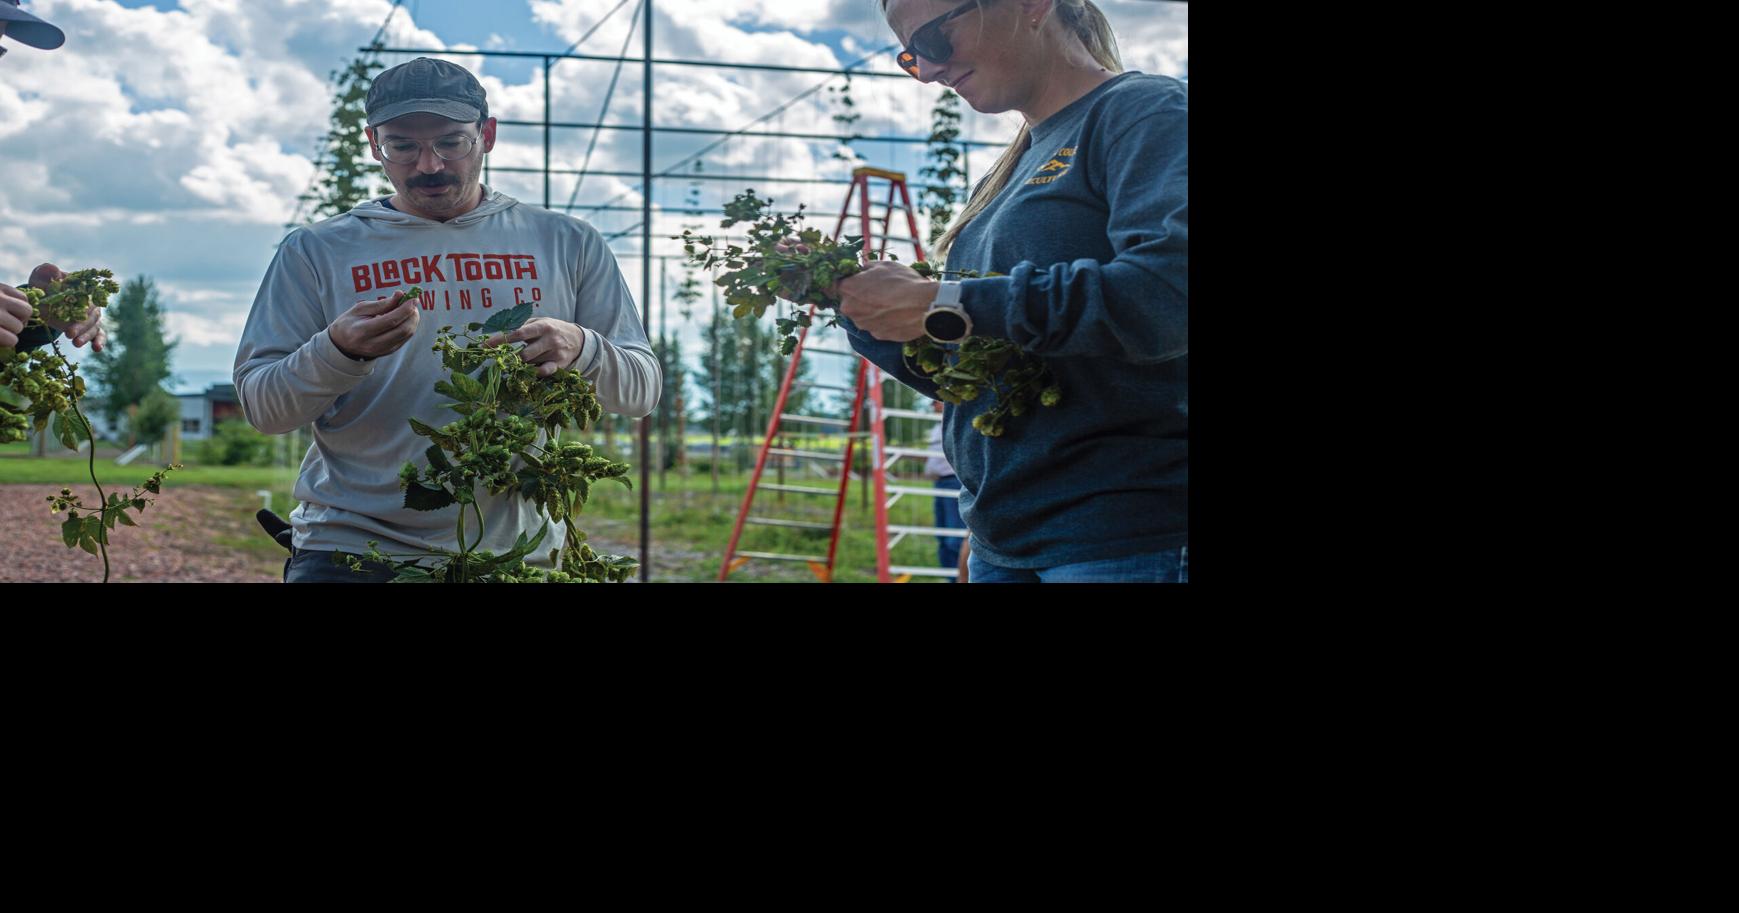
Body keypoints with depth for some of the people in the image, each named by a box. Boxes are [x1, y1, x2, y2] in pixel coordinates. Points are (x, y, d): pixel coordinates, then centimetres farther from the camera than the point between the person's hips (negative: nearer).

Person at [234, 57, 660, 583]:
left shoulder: (567, 245, 10)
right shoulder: (316, 253, 7)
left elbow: (642, 390, 7)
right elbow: (259, 406, 1)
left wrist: (580, 349, -15)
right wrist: (338, 352, -18)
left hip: (513, 550, 1)